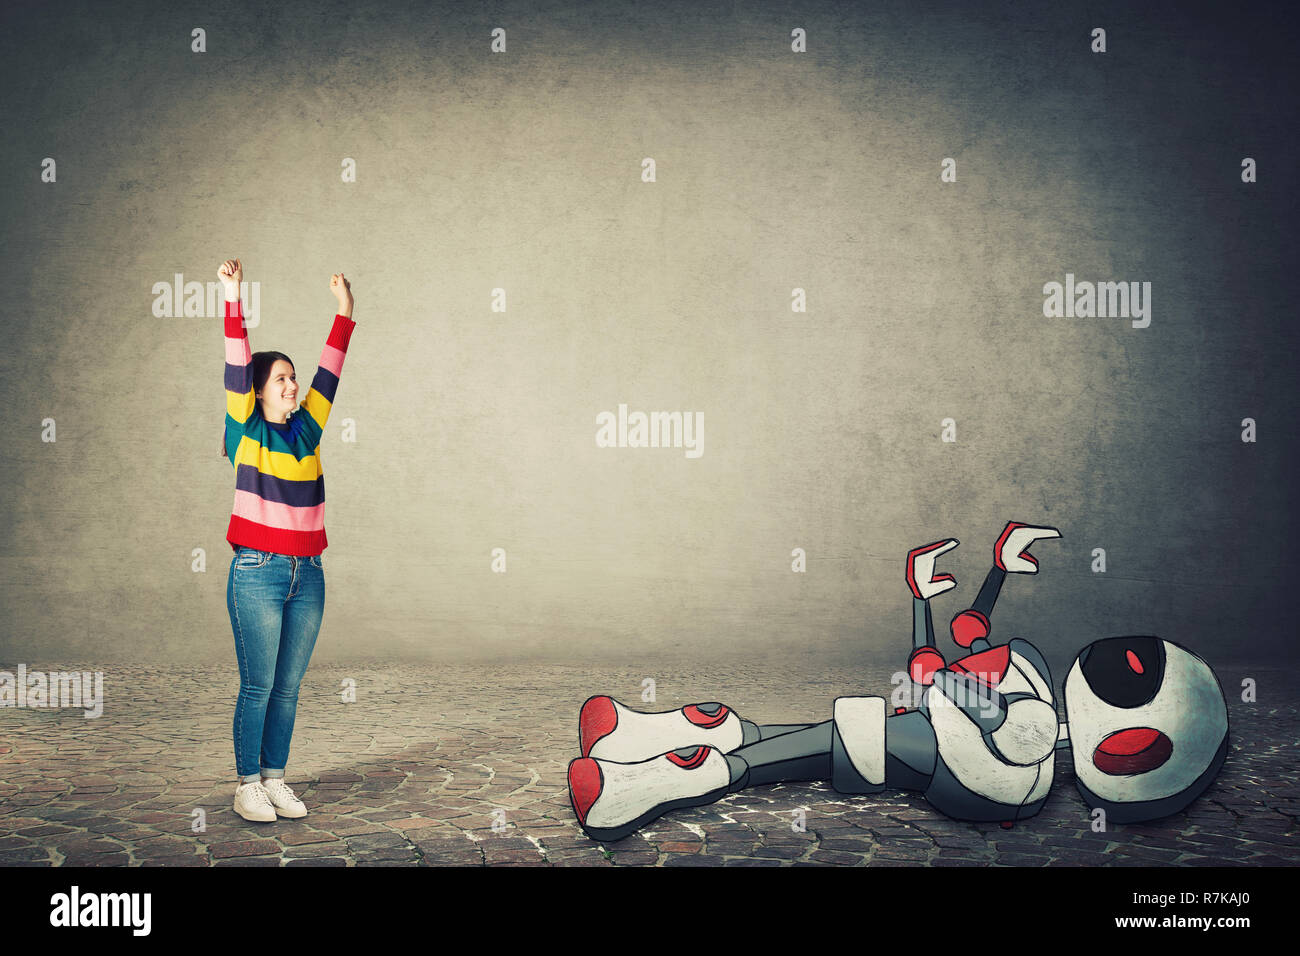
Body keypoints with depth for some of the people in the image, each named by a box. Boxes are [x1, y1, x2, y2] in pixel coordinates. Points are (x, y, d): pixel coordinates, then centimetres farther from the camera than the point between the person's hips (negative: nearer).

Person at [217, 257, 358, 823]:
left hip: (308, 574, 5)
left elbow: (329, 371, 12)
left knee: (288, 687, 10)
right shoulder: (247, 433, -1)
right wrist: (234, 298, -16)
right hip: (257, 573, -5)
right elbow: (237, 365, -9)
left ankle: (275, 780, 19)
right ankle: (247, 787, 9)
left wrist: (344, 310, 11)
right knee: (258, 687, -1)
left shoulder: (306, 430, 11)